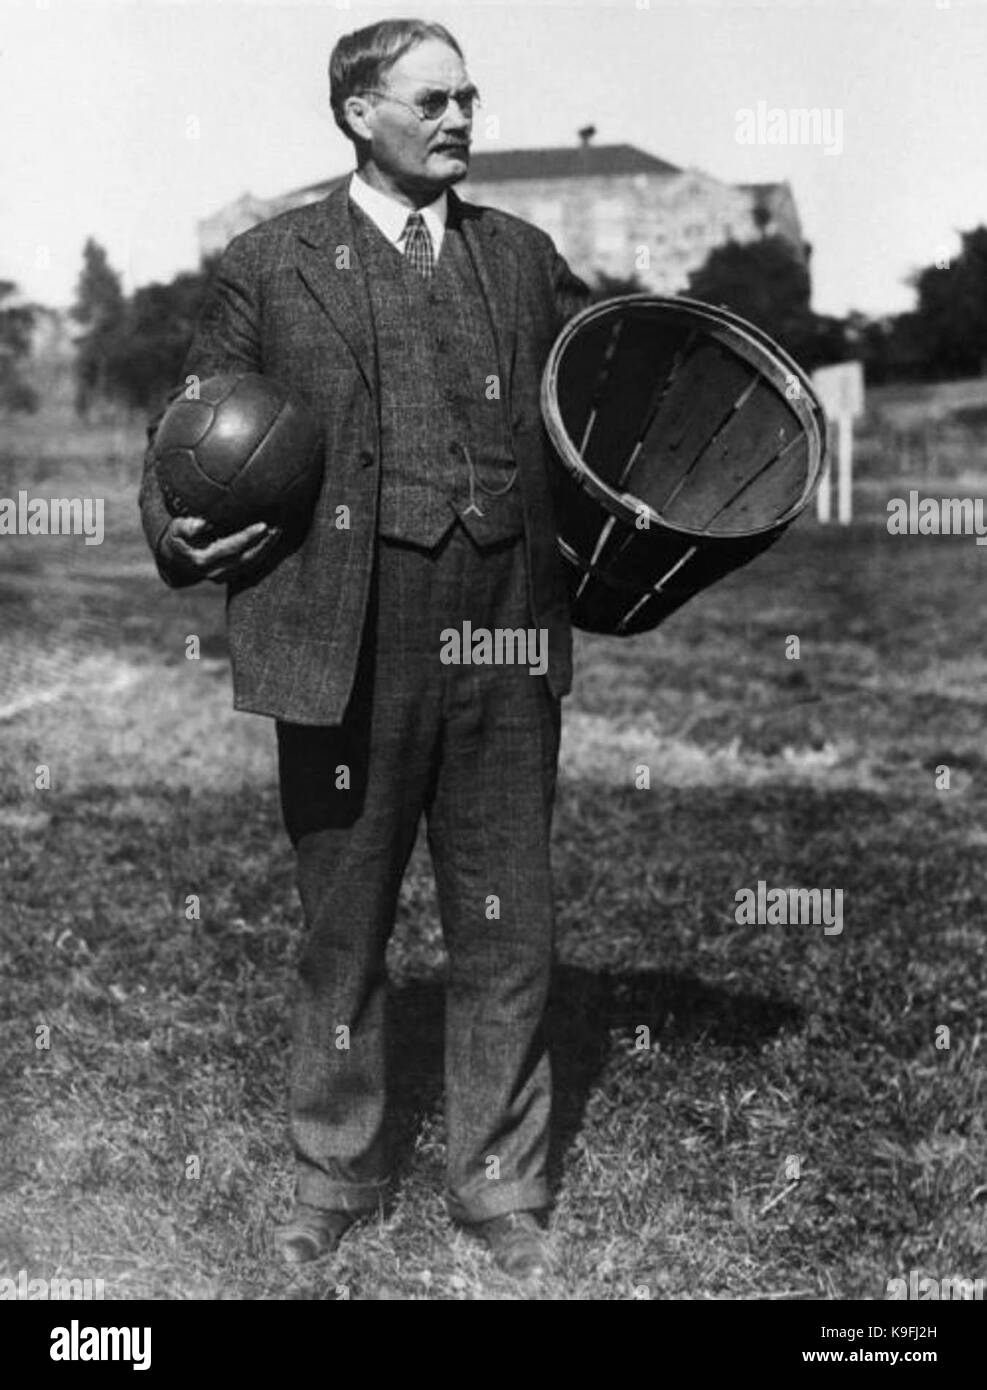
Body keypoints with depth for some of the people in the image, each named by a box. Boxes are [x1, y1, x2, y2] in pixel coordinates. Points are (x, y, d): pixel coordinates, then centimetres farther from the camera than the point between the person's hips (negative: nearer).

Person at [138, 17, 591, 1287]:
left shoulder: (523, 259, 12)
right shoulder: (269, 265, 4)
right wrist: (181, 536, -12)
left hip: (505, 655, 2)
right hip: (345, 654, -2)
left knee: (507, 933, 8)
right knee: (343, 934, 10)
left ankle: (501, 1194, 24)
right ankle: (332, 1187, 28)